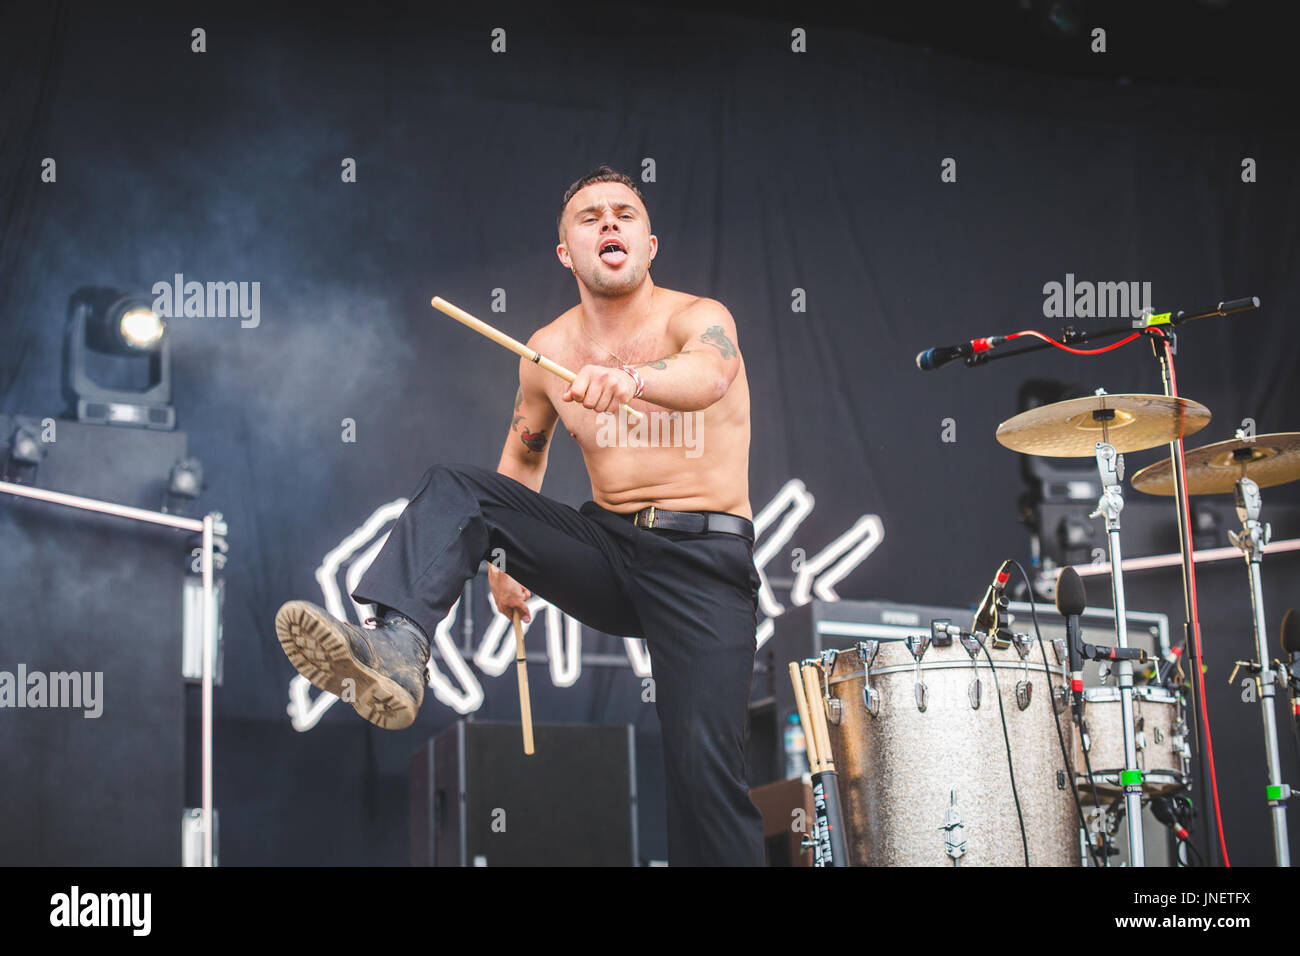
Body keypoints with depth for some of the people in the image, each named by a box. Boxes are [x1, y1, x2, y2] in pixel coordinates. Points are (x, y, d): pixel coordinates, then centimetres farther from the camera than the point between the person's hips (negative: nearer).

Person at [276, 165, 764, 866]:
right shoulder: (548, 350, 7)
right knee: (452, 490, -13)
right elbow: (526, 449, 25)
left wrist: (629, 378, -54)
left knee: (703, 762, -21)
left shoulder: (696, 318, -8)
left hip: (704, 559, -4)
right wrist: (502, 554, 20)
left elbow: (709, 372, -33)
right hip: (605, 546, 5)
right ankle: (396, 655, -36)